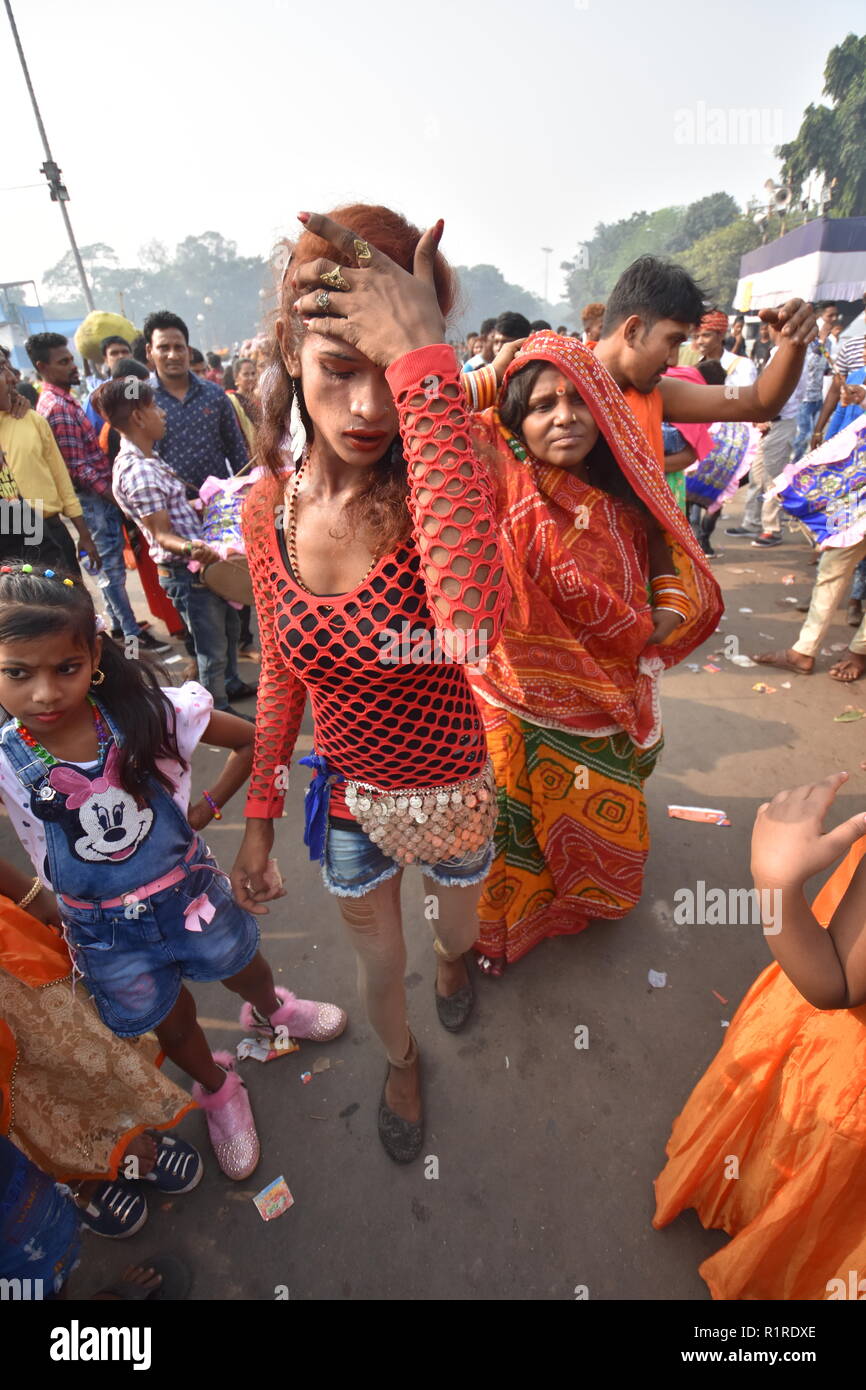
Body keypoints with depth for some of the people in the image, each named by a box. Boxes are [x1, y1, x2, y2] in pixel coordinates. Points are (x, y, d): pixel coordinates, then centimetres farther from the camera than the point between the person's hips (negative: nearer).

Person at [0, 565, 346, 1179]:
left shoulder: (149, 713, -22)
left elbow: (254, 740, -10)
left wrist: (209, 805, -10)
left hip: (189, 893, 0)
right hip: (104, 930, 1)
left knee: (245, 971, 27)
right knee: (172, 1023, 23)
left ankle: (270, 1010, 65)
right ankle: (218, 1090, 57)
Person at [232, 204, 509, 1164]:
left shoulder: (434, 488, -24)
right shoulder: (270, 508, -13)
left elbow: (470, 624, -49)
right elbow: (281, 679, -1)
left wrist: (422, 363, -45)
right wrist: (258, 819, 4)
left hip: (448, 791, -2)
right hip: (344, 797, 3)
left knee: (455, 934, 31)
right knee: (376, 963, 28)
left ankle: (454, 958, 71)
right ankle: (400, 1062, 63)